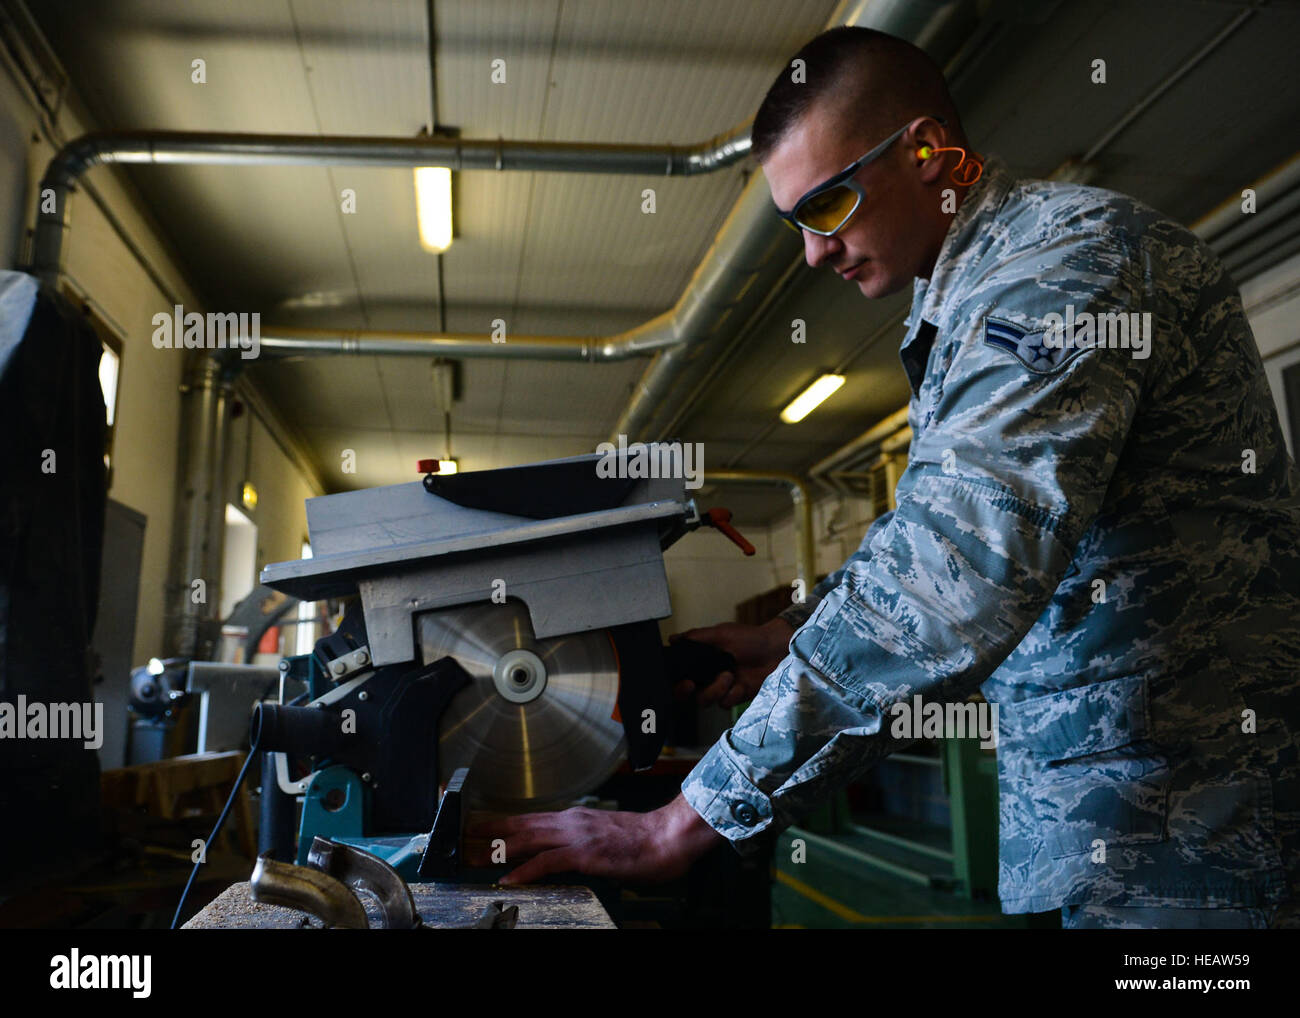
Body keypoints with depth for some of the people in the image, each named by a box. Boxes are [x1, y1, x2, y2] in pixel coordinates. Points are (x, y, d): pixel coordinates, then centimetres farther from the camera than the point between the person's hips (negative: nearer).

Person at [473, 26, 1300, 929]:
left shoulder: (1067, 249, -19)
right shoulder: (960, 309, 14)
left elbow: (957, 577, -32)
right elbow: (935, 528, 23)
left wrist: (688, 823, -28)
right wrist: (793, 637, 12)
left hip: (1177, 824, -8)